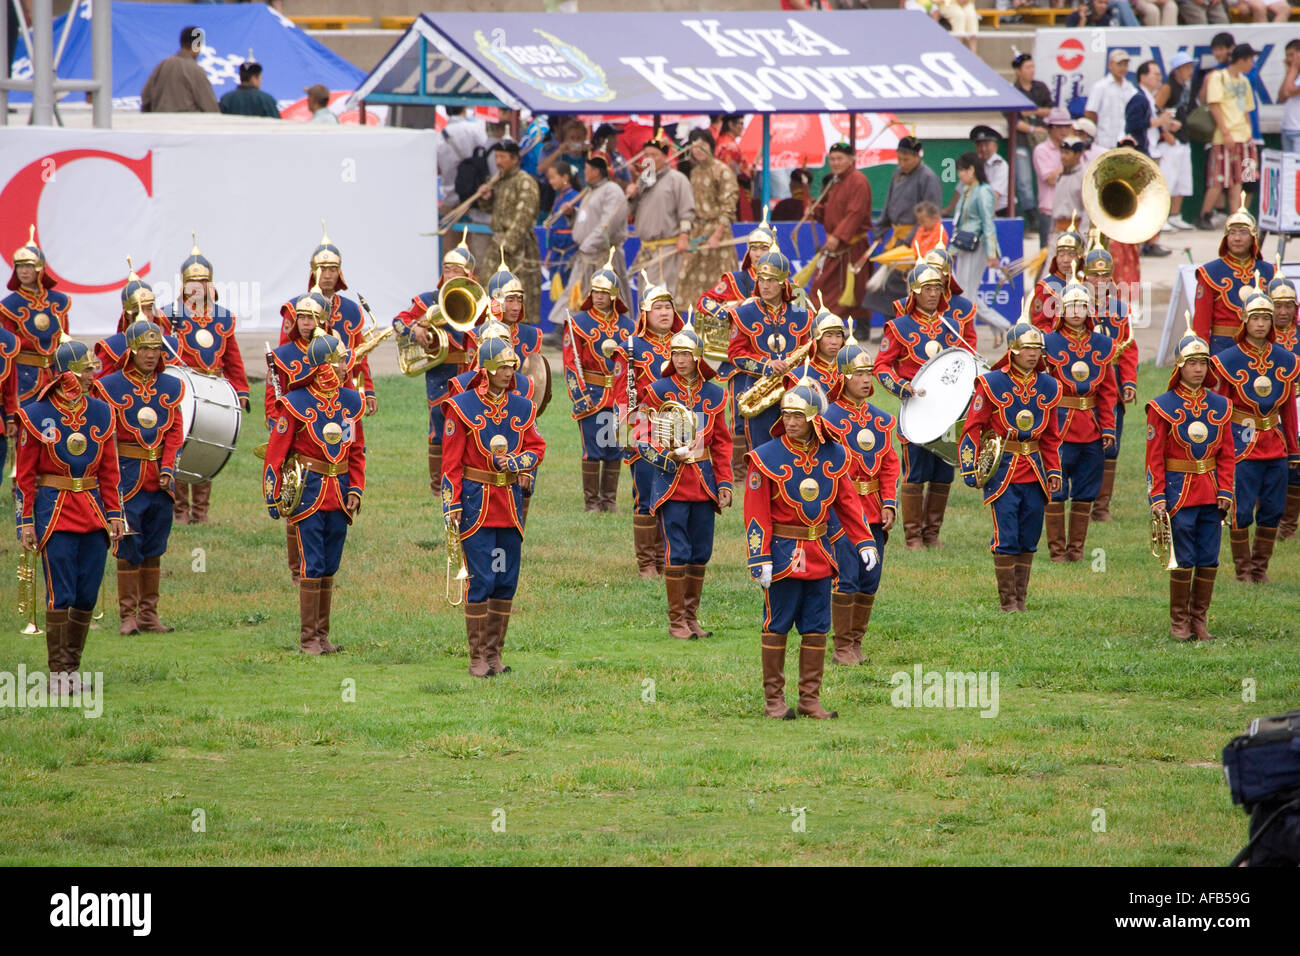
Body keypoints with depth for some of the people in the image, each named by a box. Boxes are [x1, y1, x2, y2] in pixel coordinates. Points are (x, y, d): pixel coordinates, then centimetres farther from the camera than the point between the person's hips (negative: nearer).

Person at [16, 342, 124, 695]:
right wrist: (26, 521, -6)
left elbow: (109, 470, 13)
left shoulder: (101, 413, 8)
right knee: (60, 595, -6)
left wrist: (114, 514, 8)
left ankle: (73, 666, 15)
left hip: (93, 513, 4)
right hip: (55, 513, -4)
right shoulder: (36, 415, -4)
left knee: (87, 595, 5)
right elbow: (24, 475, -2)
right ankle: (58, 673, -1)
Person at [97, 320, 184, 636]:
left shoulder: (171, 387, 9)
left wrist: (167, 468, -5)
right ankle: (128, 616, 2)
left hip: (160, 478, 4)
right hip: (128, 476, -4)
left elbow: (175, 432, 8)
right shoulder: (111, 387, -3)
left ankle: (149, 614, 15)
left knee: (154, 548, 8)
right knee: (128, 548, -3)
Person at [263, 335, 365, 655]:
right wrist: (273, 496, -7)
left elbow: (357, 451, 16)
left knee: (329, 567, 10)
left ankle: (322, 634, 18)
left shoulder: (351, 401, 8)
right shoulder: (295, 403, -9)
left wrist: (356, 489, 7)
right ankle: (308, 638, 0)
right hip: (308, 493, -5)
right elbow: (276, 452, -6)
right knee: (312, 566, -6)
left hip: (339, 495, 5)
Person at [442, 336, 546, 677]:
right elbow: (451, 461, -5)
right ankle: (478, 658, -1)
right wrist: (451, 506, -10)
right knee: (480, 581, -6)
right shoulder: (462, 406, -4)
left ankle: (495, 654, 15)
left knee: (507, 581, 6)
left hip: (511, 503, 5)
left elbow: (537, 448, 14)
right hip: (476, 504, -5)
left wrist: (517, 463, -8)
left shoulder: (522, 408, 9)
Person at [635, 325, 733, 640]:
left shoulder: (714, 395, 9)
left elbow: (722, 444, 13)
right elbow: (643, 439, 0)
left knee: (701, 553, 7)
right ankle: (677, 622, -1)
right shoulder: (659, 392, 0)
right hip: (671, 482, -4)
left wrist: (724, 483, 6)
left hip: (704, 484, 4)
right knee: (677, 552, -7)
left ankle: (692, 617, 17)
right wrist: (669, 456, -16)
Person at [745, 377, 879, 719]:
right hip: (783, 552, -4)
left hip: (820, 555, 4)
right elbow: (756, 512, -9)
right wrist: (761, 558, -15)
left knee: (816, 627, 7)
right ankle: (773, 699, 9)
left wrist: (864, 542, 2)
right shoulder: (767, 457, -8)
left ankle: (810, 698, 15)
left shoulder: (834, 456, 4)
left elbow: (848, 502, 11)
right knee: (777, 626, 1)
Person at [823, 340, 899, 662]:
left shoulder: (881, 420, 12)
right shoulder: (830, 419, -7)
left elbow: (889, 464, 14)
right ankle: (842, 647, -2)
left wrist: (889, 504, 2)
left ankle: (856, 641, 19)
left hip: (874, 512, 6)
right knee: (846, 578, -8)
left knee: (870, 581, 8)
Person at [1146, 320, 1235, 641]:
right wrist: (1157, 498, -10)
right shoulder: (1163, 407, -3)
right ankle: (1178, 622, 8)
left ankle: (1199, 619, 14)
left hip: (1211, 494, 4)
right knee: (1183, 560, -3)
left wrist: (1225, 491, 1)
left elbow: (1227, 455, 11)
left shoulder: (1219, 406, 8)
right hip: (1179, 492, -4)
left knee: (1209, 560, 4)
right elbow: (1154, 458, -4)